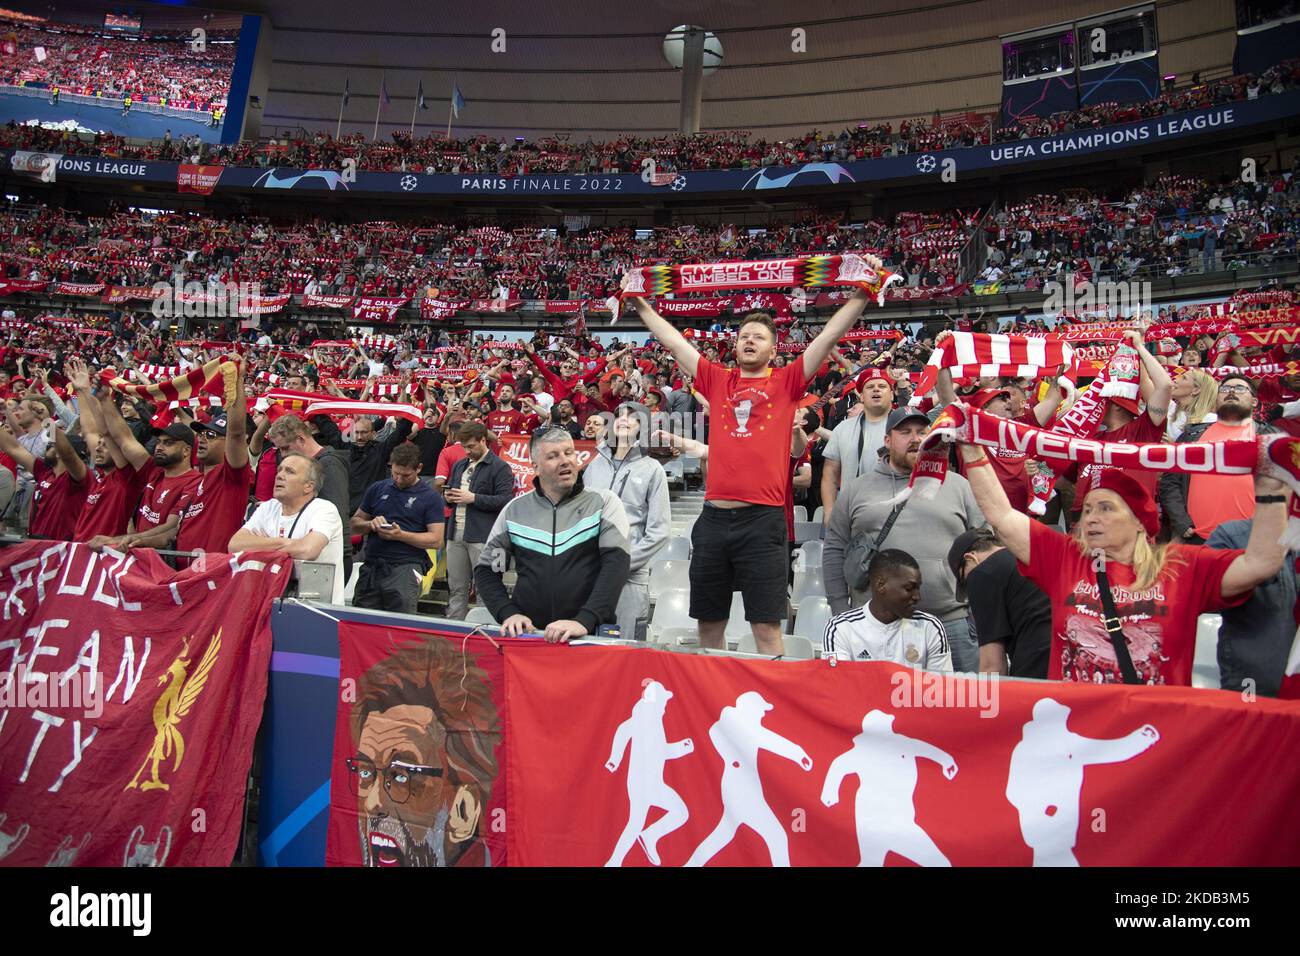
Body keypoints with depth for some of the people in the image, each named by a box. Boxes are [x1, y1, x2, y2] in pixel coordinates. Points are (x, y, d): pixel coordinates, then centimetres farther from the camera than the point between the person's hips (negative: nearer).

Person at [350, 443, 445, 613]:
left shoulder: (430, 497, 1)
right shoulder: (377, 489, 13)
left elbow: (436, 540, -5)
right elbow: (354, 524, 17)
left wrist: (401, 535, -15)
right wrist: (371, 524, -5)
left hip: (405, 567, -4)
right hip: (371, 566, 4)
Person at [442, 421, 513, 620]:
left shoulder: (500, 467, -4)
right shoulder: (459, 465, 19)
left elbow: (506, 500, -14)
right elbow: (449, 489, 30)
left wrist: (473, 498, -16)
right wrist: (448, 496, 6)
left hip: (481, 536, -7)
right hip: (456, 534, 7)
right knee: (456, 588, 12)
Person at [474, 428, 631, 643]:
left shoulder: (605, 503, 3)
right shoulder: (515, 510, 10)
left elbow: (616, 564, -8)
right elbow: (485, 570, 13)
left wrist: (584, 621, -21)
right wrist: (508, 613, -4)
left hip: (590, 634, -2)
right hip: (527, 632, 2)